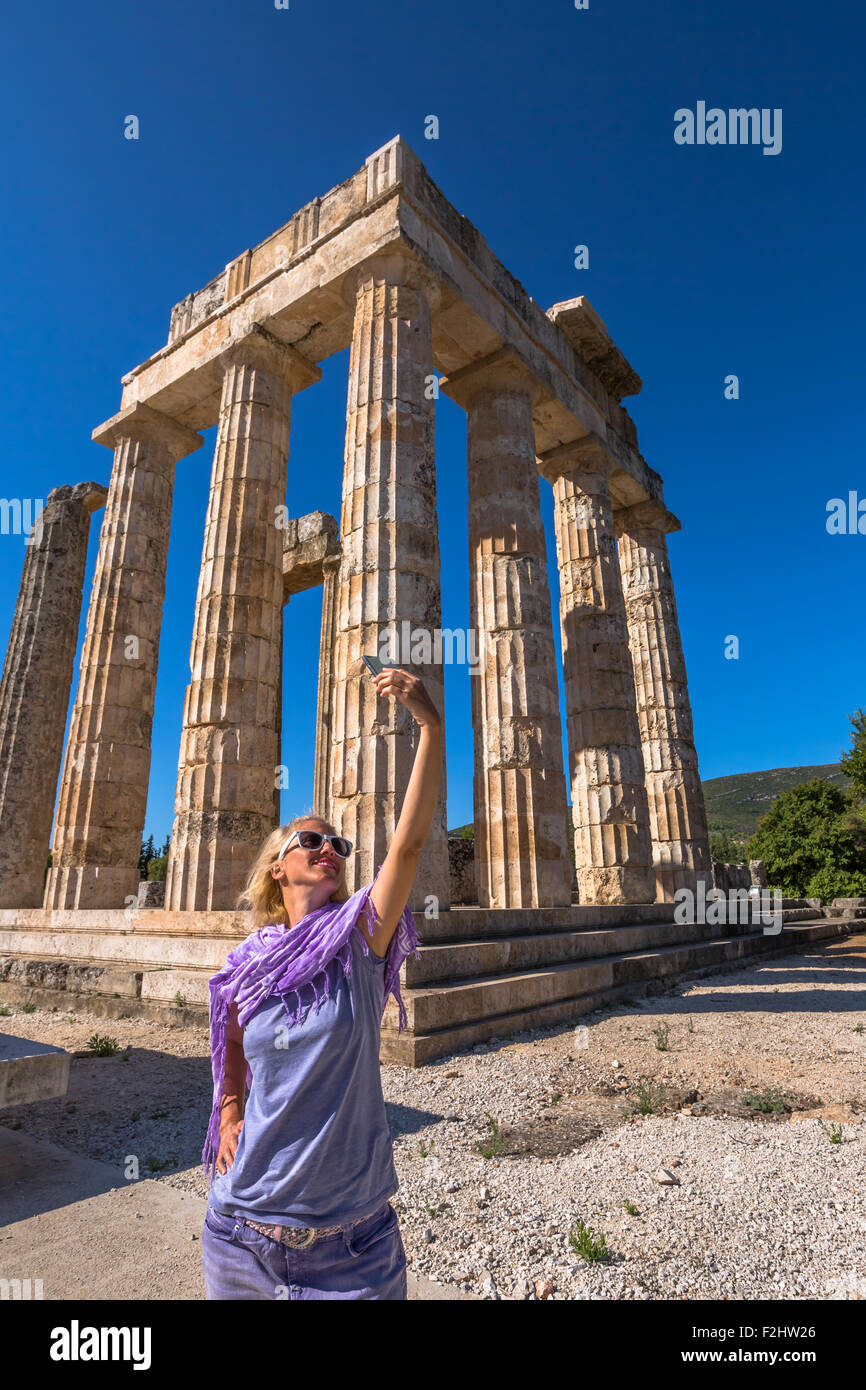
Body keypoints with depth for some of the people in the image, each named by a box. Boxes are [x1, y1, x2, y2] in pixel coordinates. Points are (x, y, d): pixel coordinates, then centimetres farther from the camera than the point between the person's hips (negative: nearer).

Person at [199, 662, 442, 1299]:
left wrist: (431, 725, -36)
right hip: (243, 1231, 2)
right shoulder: (247, 967, -4)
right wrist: (228, 1112, -2)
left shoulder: (359, 938, -12)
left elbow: (410, 840, -27)